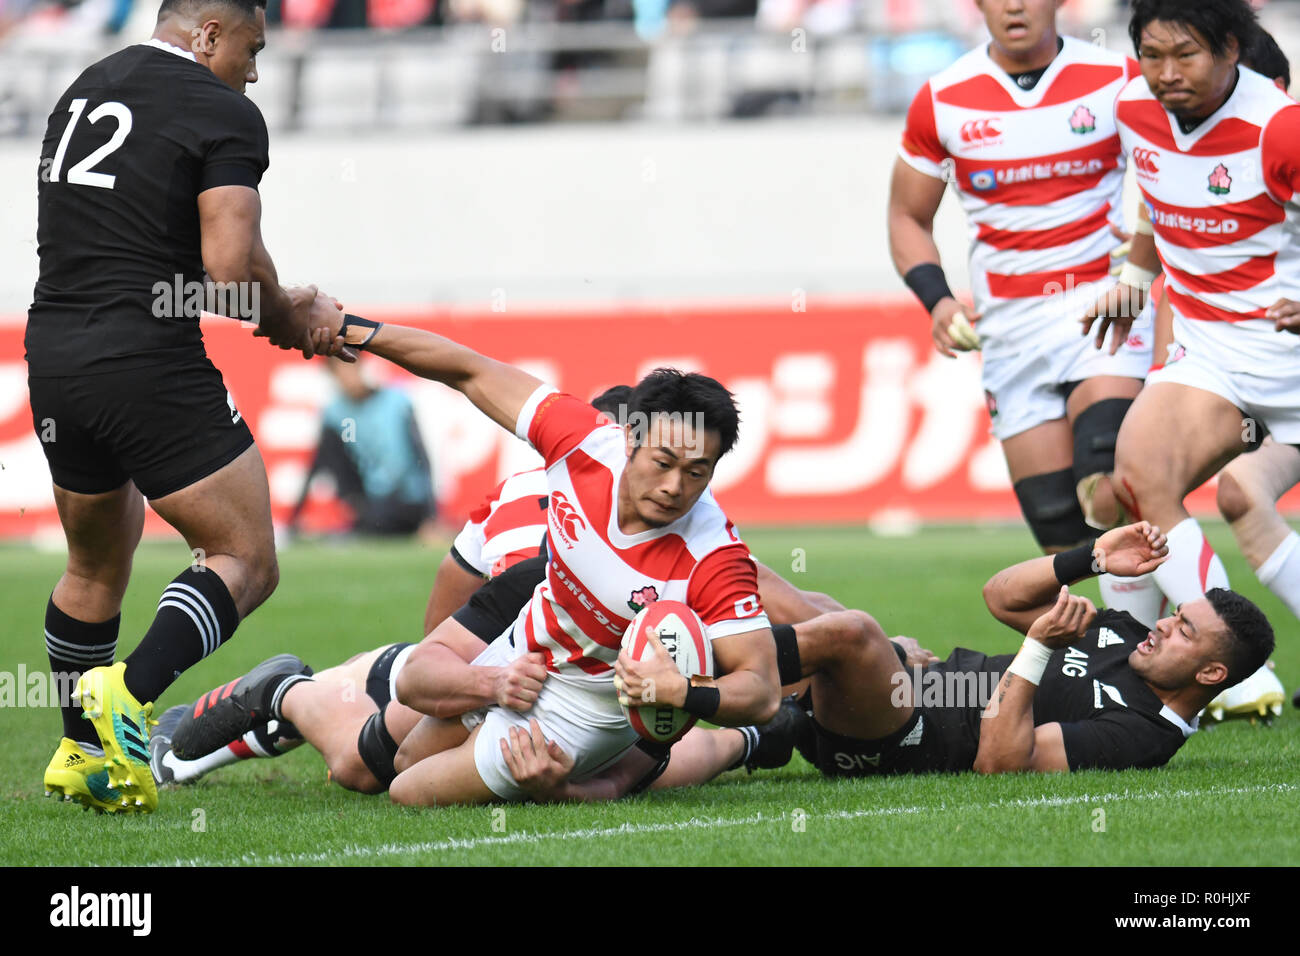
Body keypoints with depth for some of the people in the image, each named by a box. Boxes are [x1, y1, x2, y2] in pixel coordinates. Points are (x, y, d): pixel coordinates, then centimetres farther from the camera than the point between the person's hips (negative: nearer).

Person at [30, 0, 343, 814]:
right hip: (150, 363, -8)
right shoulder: (224, 114, -6)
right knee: (246, 562, 0)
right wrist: (291, 322, 4)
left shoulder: (82, 94, 18)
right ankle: (131, 695, -19)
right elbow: (231, 265, -17)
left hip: (51, 354, 8)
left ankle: (81, 750, 28)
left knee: (96, 566, 25)